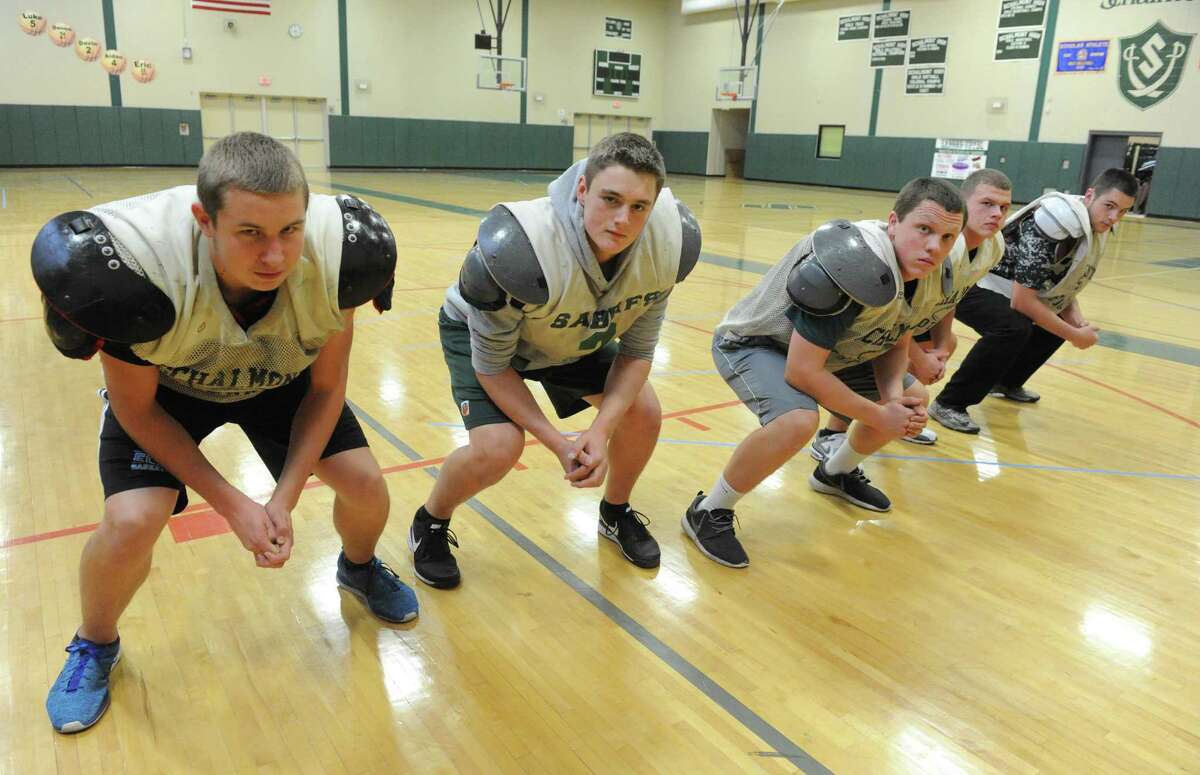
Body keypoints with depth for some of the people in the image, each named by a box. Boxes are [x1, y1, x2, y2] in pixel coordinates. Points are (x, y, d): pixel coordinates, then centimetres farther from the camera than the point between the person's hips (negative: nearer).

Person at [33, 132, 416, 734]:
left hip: (280, 379, 2)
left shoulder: (332, 256, -32)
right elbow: (137, 411, -20)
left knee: (365, 485, -7)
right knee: (132, 523, -19)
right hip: (164, 387, -2)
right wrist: (234, 506, -22)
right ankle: (94, 646, 16)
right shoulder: (141, 267, -38)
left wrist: (285, 498, -19)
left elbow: (325, 389, -14)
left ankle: (359, 568, 30)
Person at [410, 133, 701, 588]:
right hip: (481, 330, -4)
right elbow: (490, 364, -26)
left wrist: (601, 430, -26)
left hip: (576, 335, 5)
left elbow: (637, 349, -13)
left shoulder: (668, 244, -27)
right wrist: (558, 444, -27)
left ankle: (616, 514, 25)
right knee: (497, 448, -23)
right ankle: (429, 525, 10)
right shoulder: (515, 249, -42)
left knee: (643, 413, -5)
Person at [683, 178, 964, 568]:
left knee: (913, 399, 11)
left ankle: (836, 474, 34)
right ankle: (708, 513, -13)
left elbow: (895, 344, 7)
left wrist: (894, 393, -16)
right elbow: (802, 371, -34)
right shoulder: (855, 264, -36)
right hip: (751, 344, -9)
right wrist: (878, 415, -23)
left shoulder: (925, 275, -9)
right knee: (798, 420, -36)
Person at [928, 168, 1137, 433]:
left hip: (1004, 286, 10)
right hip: (972, 282, -10)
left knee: (1058, 323, 14)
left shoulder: (1096, 230, 1)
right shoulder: (1059, 221, -28)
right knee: (1014, 327, -33)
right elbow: (1022, 300, -29)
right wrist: (1074, 335, -21)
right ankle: (949, 403, -23)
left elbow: (1064, 286, 11)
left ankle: (1006, 382, 31)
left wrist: (1078, 322, -10)